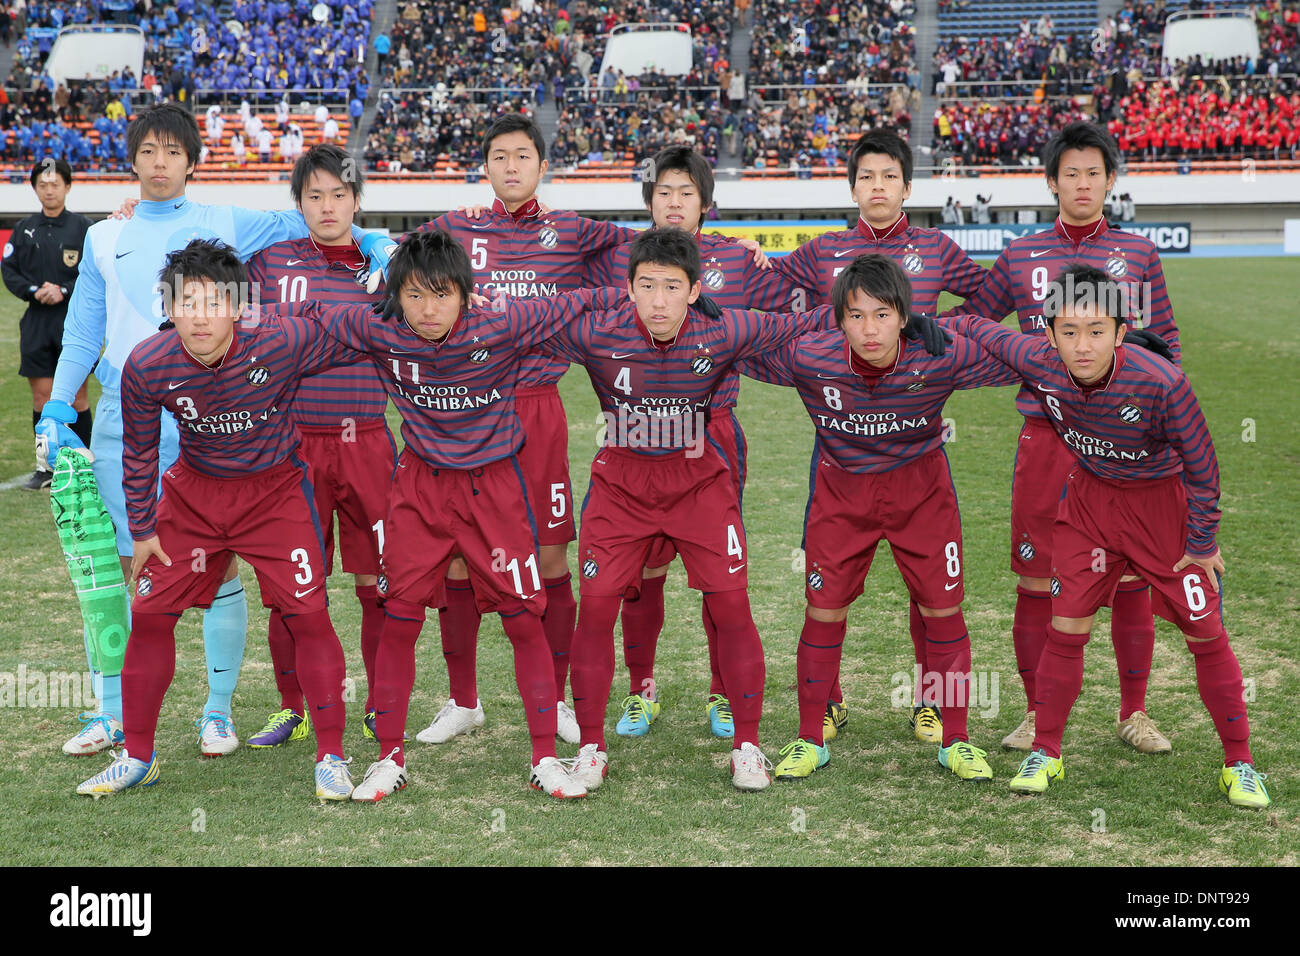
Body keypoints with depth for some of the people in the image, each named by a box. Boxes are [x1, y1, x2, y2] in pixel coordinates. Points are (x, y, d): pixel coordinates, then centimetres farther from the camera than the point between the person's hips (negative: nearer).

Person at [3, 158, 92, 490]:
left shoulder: (83, 227, -1)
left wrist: (64, 291, -16)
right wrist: (34, 291, -10)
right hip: (36, 322, 3)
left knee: (76, 396, 2)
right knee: (42, 395, 4)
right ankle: (46, 466, 13)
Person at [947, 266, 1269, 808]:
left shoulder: (1161, 384, -32)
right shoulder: (1039, 363, -22)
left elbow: (1202, 467, -17)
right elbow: (980, 330, -1)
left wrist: (1203, 543, -10)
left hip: (1161, 503, -3)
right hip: (1089, 497, 3)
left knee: (1206, 635, 2)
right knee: (1066, 628, 1)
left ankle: (1239, 765, 17)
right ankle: (1045, 753, 17)